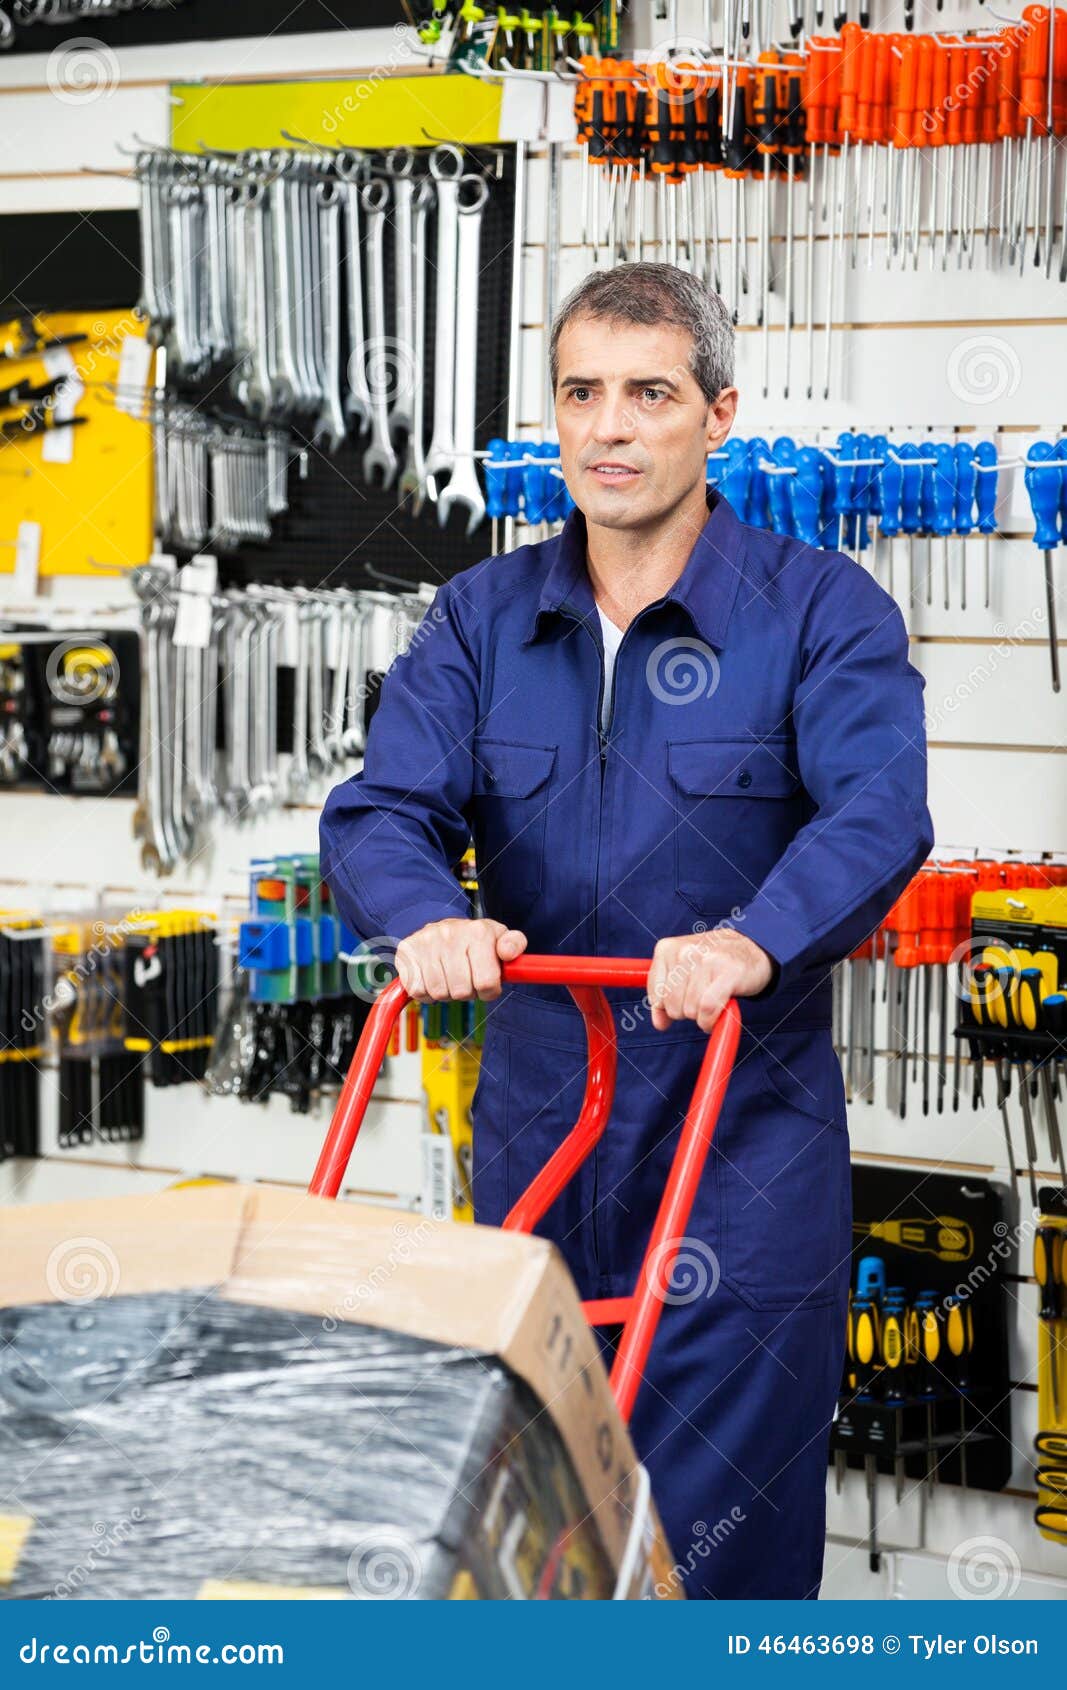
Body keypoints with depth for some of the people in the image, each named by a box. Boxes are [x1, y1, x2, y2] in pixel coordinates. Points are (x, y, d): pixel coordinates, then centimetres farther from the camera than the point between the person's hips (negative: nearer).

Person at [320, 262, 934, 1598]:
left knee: (714, 1526, -3)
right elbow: (382, 808, -4)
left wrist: (753, 941, -39)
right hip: (533, 1127, 4)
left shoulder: (821, 611, -4)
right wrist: (427, 918, -27)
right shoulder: (481, 616, 7)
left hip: (745, 1131, -4)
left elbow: (876, 812, -20)